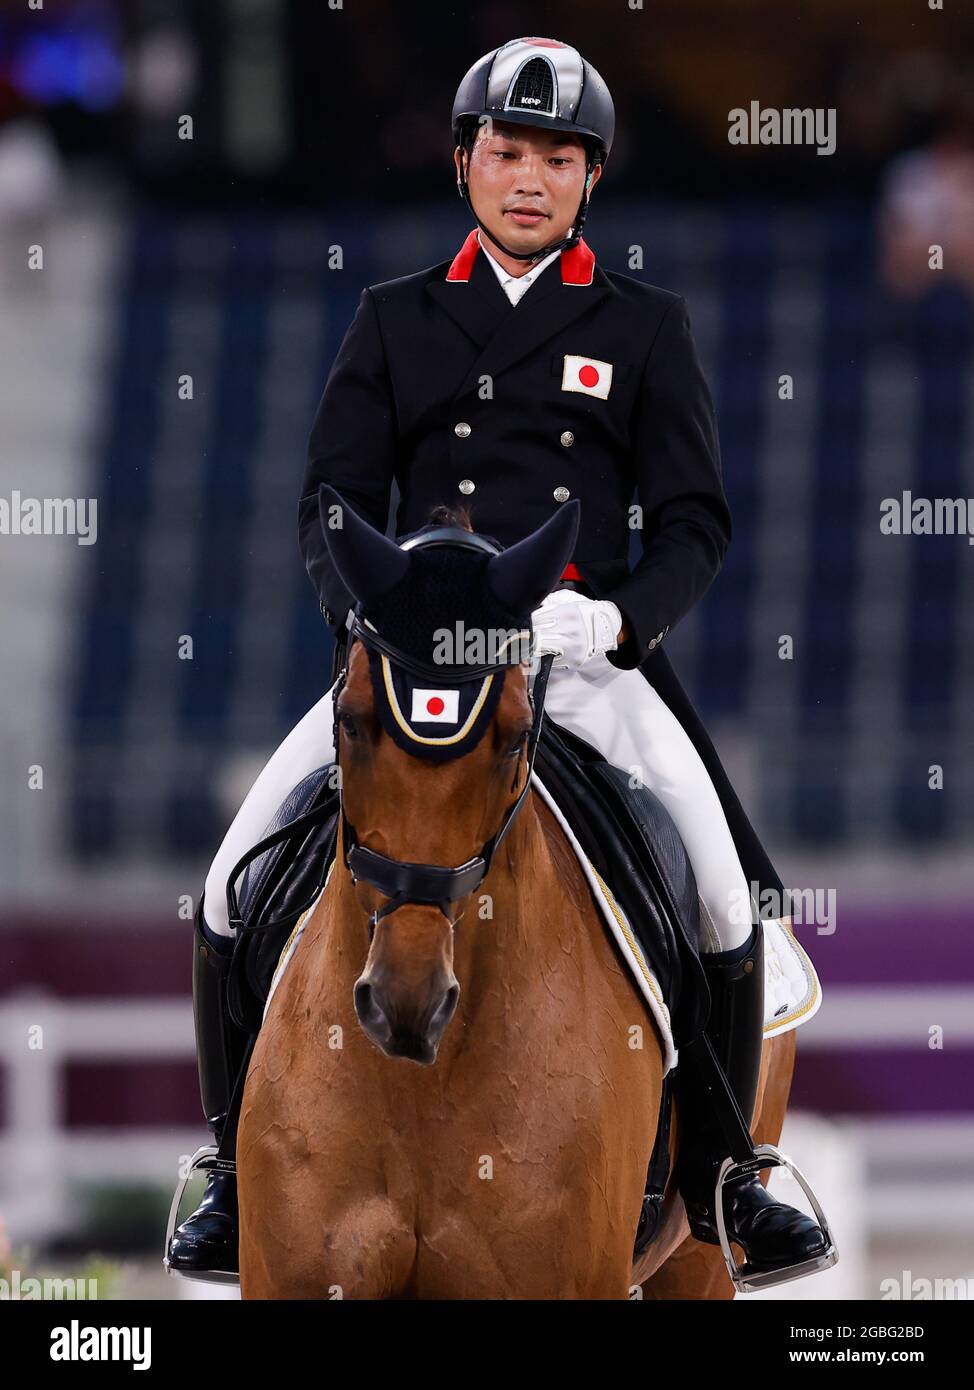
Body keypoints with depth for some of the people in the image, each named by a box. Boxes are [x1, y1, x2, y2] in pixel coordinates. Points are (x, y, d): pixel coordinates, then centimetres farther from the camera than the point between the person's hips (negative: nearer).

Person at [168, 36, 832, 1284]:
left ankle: (720, 1176, -3)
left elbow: (692, 521, 5)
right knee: (236, 886, -13)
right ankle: (240, 1171, 4)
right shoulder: (393, 322, 14)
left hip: (588, 659, -1)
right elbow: (332, 503, 9)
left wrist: (618, 615, -16)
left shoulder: (645, 328, 11)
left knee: (724, 892, -22)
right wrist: (365, 608, -13)